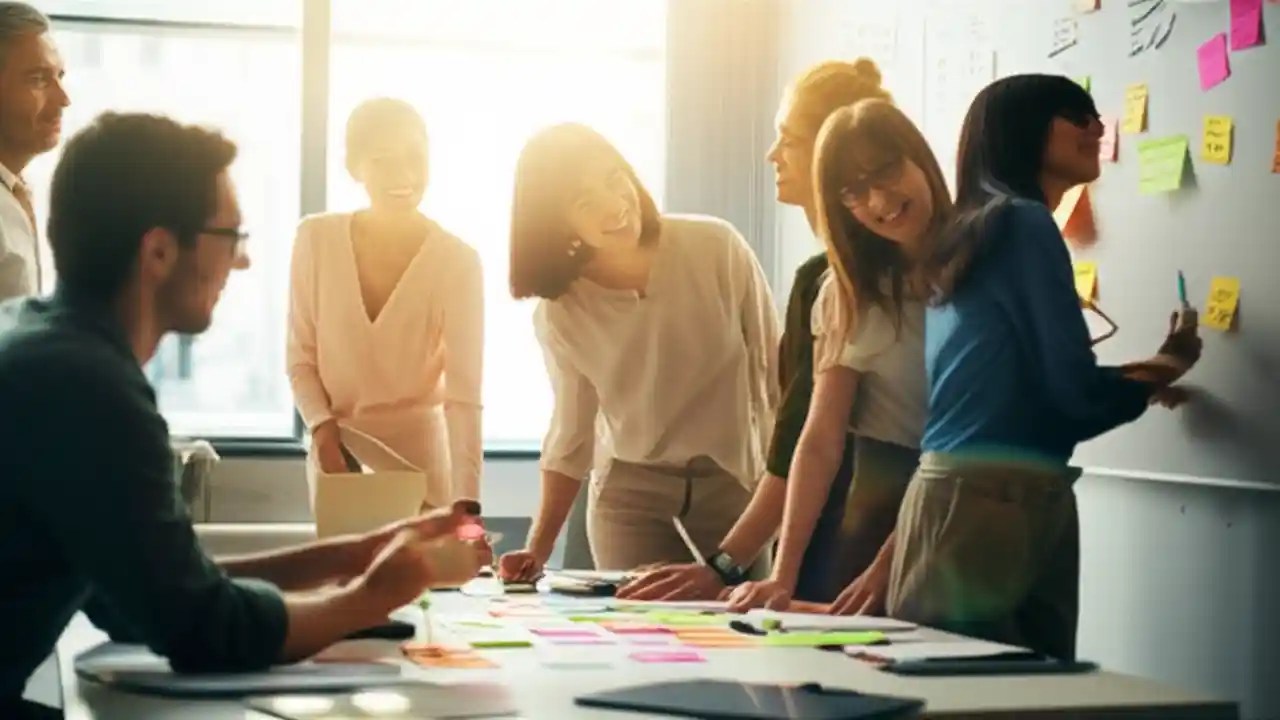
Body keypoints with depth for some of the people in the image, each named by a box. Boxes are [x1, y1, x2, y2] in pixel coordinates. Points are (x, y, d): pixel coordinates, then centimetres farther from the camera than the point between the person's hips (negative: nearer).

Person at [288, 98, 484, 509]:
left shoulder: (457, 261, -14)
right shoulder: (316, 239, -7)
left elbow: (465, 394, -20)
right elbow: (300, 355, 2)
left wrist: (465, 506, -29)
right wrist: (322, 427, -16)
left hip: (420, 455, -2)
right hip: (337, 452, 2)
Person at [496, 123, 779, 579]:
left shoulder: (716, 249, -12)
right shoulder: (560, 312, -6)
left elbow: (776, 373, -4)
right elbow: (571, 434, 3)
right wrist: (537, 549, -3)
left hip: (735, 485, 0)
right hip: (630, 494, 1)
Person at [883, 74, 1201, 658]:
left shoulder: (974, 232, 18)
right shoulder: (1024, 222, -7)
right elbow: (1073, 390, -11)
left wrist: (1143, 374, 23)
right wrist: (1160, 371, 9)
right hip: (992, 500, -9)